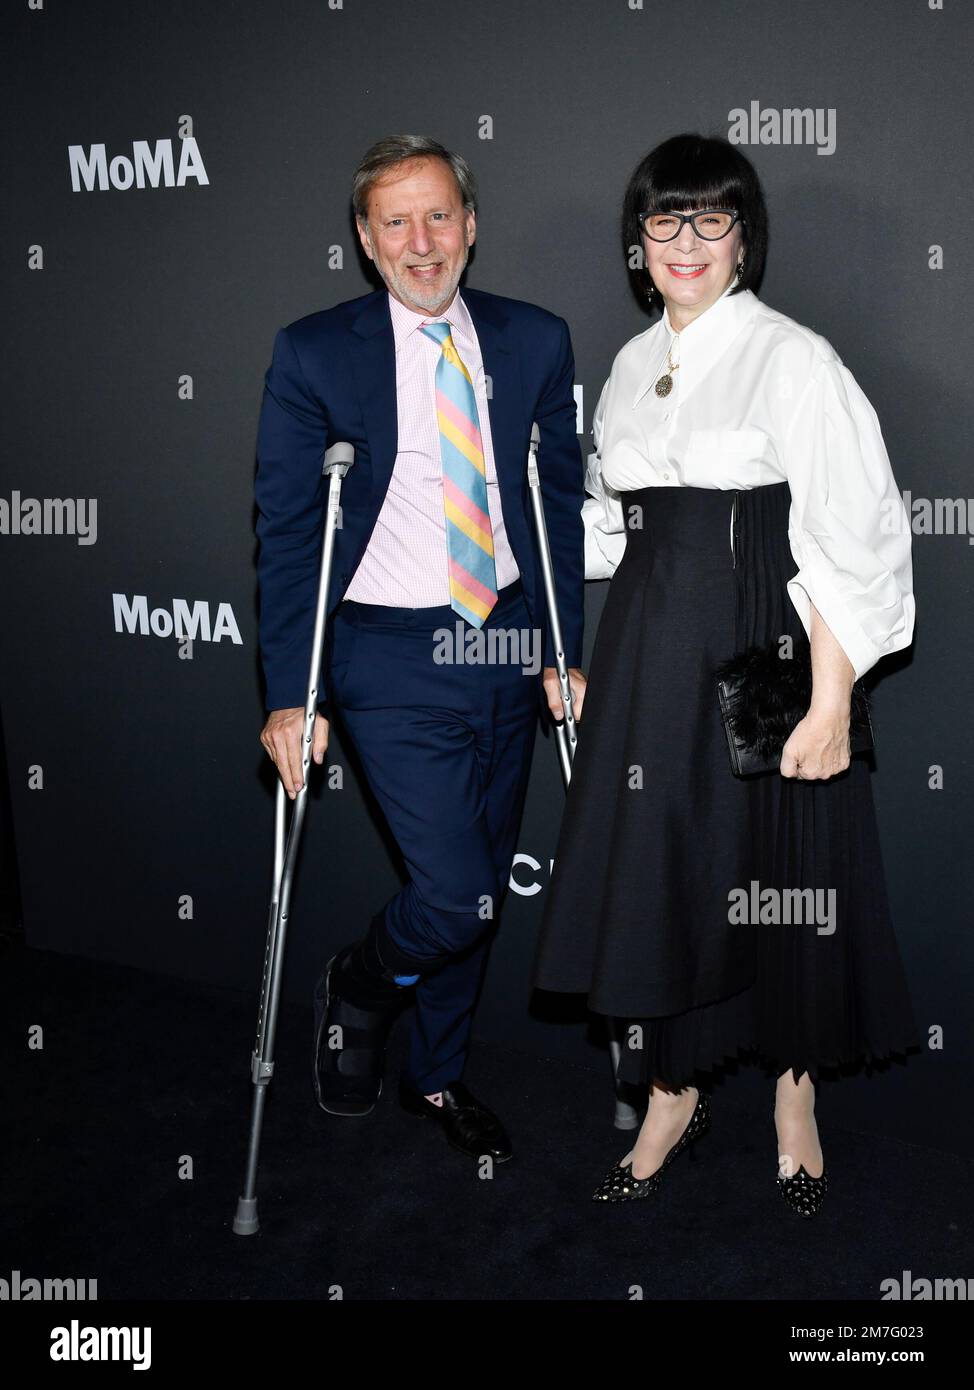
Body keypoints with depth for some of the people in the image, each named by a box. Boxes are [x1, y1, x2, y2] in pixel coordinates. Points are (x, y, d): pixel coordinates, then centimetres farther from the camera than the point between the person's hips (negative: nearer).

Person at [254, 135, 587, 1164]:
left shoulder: (535, 341, 4)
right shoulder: (313, 354, -5)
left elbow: (561, 504, 8)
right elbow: (285, 532, -5)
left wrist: (565, 651, 4)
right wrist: (290, 694, -9)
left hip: (507, 647, 4)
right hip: (392, 661, -4)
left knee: (477, 892, 14)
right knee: (456, 894, -11)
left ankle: (438, 1075, 37)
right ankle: (358, 984, 24)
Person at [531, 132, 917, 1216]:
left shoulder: (791, 359, -8)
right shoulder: (632, 366, 11)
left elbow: (852, 538, -15)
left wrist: (830, 701, -19)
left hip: (765, 654, -5)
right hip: (650, 650, 5)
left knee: (777, 876, 6)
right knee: (656, 873, 8)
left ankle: (795, 1103, 28)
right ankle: (673, 1097, 28)